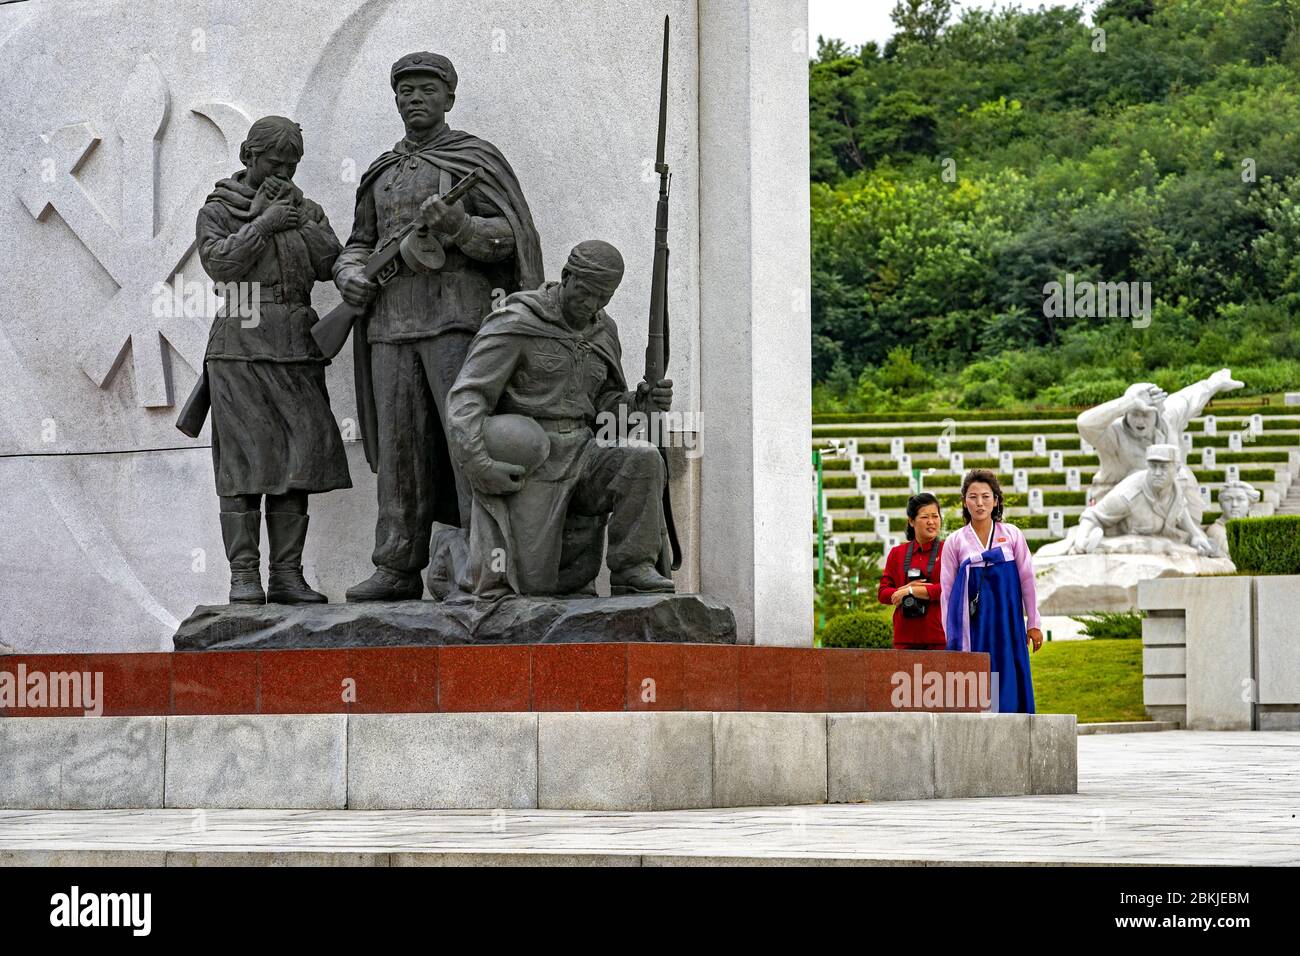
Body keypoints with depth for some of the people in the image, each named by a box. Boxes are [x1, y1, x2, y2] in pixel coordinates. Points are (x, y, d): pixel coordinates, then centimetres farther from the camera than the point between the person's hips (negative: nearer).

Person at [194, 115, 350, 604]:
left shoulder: (306, 210, 17)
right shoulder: (218, 210, 8)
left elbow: (329, 264, 2)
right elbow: (220, 263, -10)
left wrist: (297, 221, -4)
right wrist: (264, 223, -12)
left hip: (297, 348, 4)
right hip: (240, 348, -4)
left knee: (296, 465, -1)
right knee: (244, 466, -7)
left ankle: (287, 576, 2)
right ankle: (244, 578, -7)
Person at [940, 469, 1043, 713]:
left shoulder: (1012, 535, 5)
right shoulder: (955, 542, 4)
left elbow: (1027, 579, 9)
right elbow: (946, 590, 7)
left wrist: (1034, 624, 9)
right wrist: (950, 636, 4)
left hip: (1006, 621, 1)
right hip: (972, 625, -1)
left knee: (1008, 684, -2)